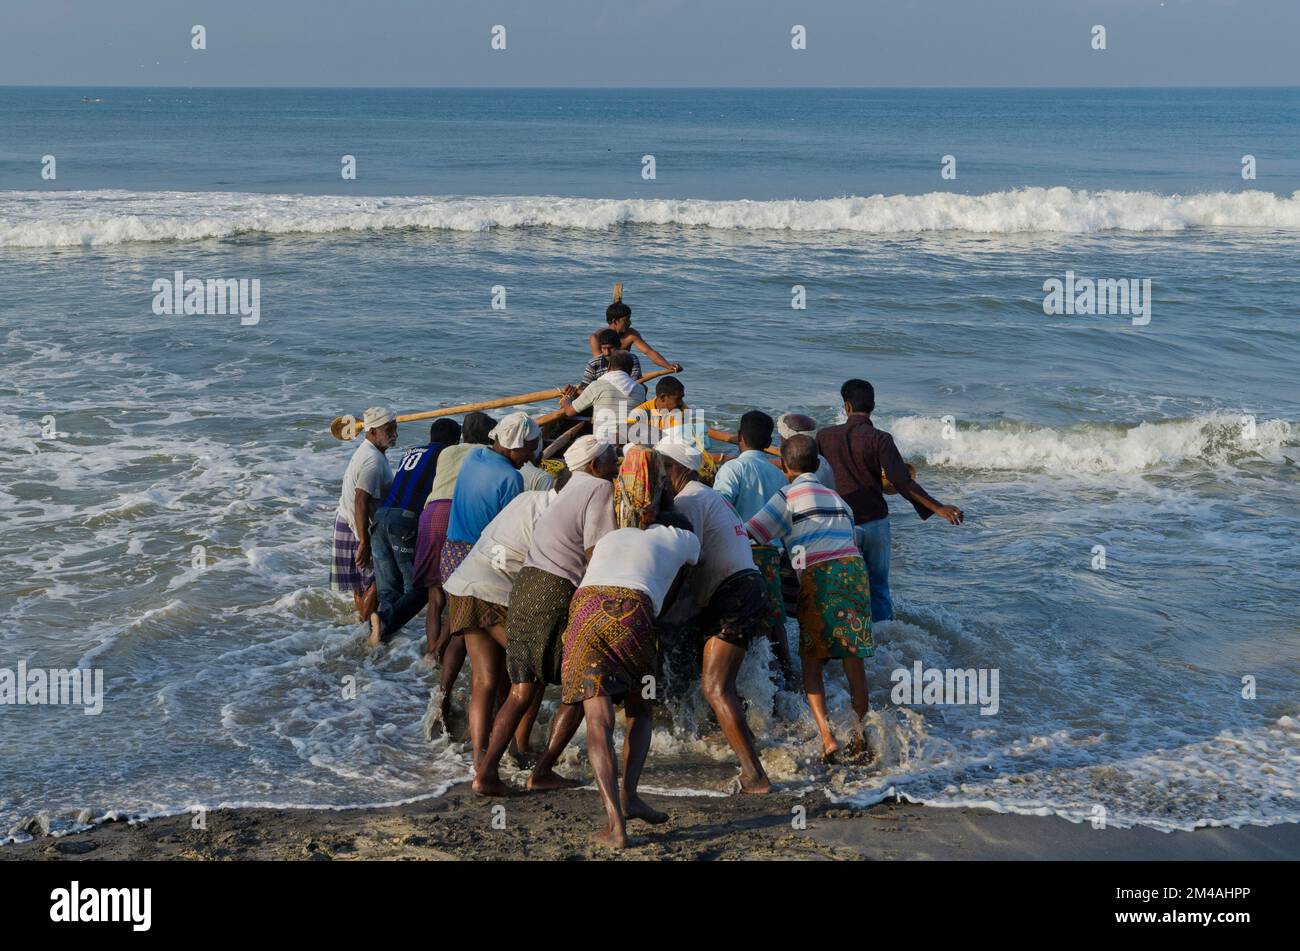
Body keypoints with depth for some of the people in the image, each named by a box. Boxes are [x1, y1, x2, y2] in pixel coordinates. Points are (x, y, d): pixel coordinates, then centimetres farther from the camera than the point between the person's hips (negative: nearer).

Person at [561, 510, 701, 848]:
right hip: (632, 614, -2)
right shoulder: (681, 538, 29)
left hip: (584, 609, 2)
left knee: (599, 721, -4)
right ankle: (629, 795, 4)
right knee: (639, 711, 21)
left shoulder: (612, 536, 38)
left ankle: (615, 822, -18)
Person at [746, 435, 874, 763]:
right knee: (853, 657, 8)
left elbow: (751, 533, 1)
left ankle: (827, 736, -11)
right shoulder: (836, 497, 27)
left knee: (811, 659, 2)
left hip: (818, 574, -5)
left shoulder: (788, 495, 8)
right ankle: (861, 736, 8)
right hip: (854, 566, 5)